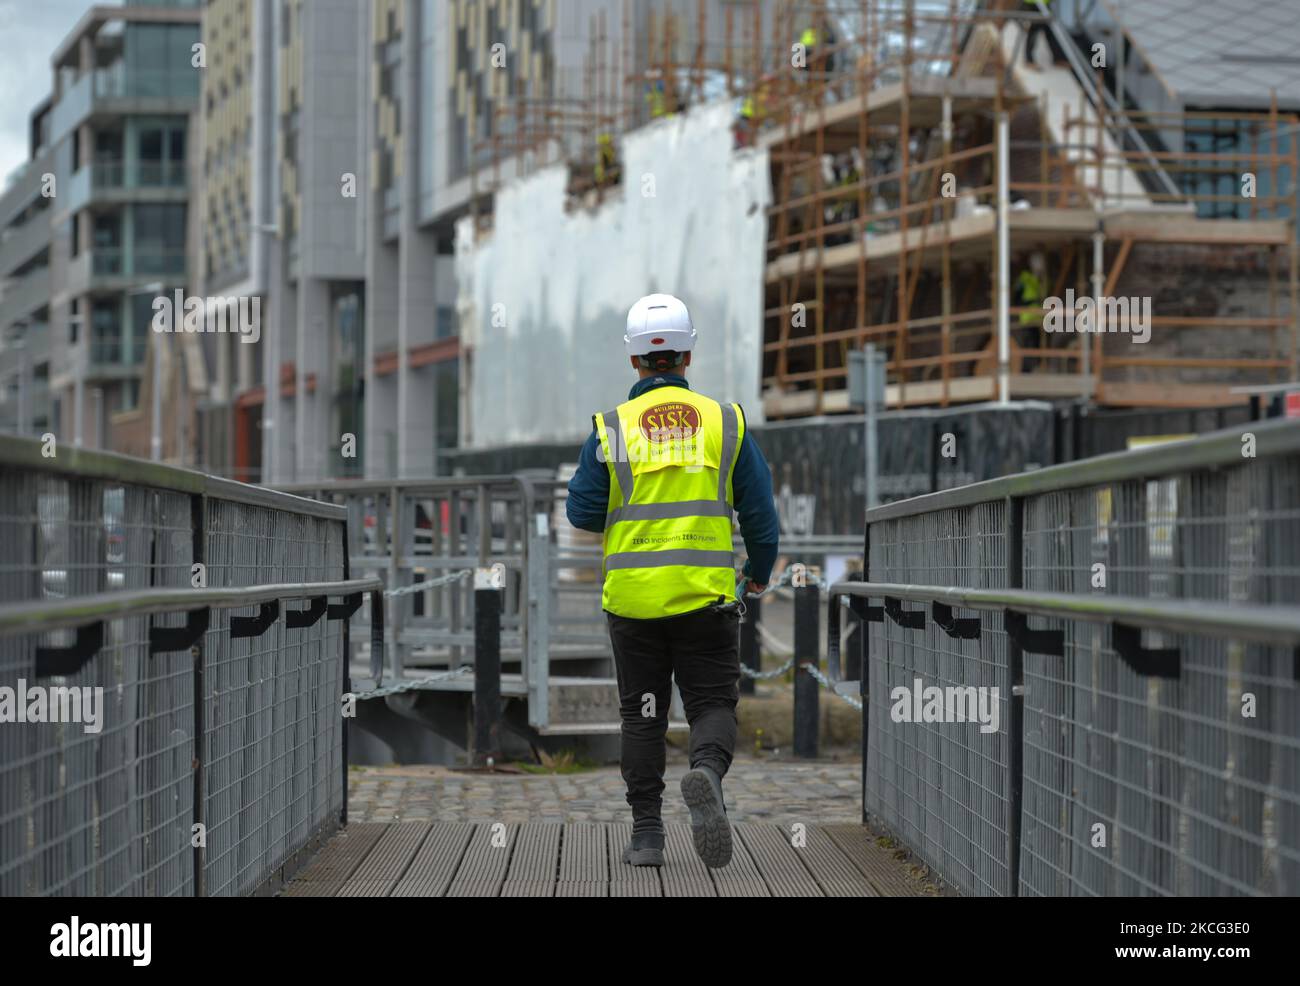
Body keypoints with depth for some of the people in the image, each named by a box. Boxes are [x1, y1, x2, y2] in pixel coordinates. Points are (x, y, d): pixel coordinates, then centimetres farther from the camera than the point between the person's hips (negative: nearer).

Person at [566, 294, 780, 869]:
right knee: (713, 704, 5)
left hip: (632, 597, 0)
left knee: (642, 716, 11)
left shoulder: (612, 427, -2)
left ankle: (646, 835, 10)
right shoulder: (725, 421, 1)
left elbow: (582, 512, -1)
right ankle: (706, 773, -26)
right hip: (706, 595, 0)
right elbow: (760, 512, 3)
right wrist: (760, 572, 20)